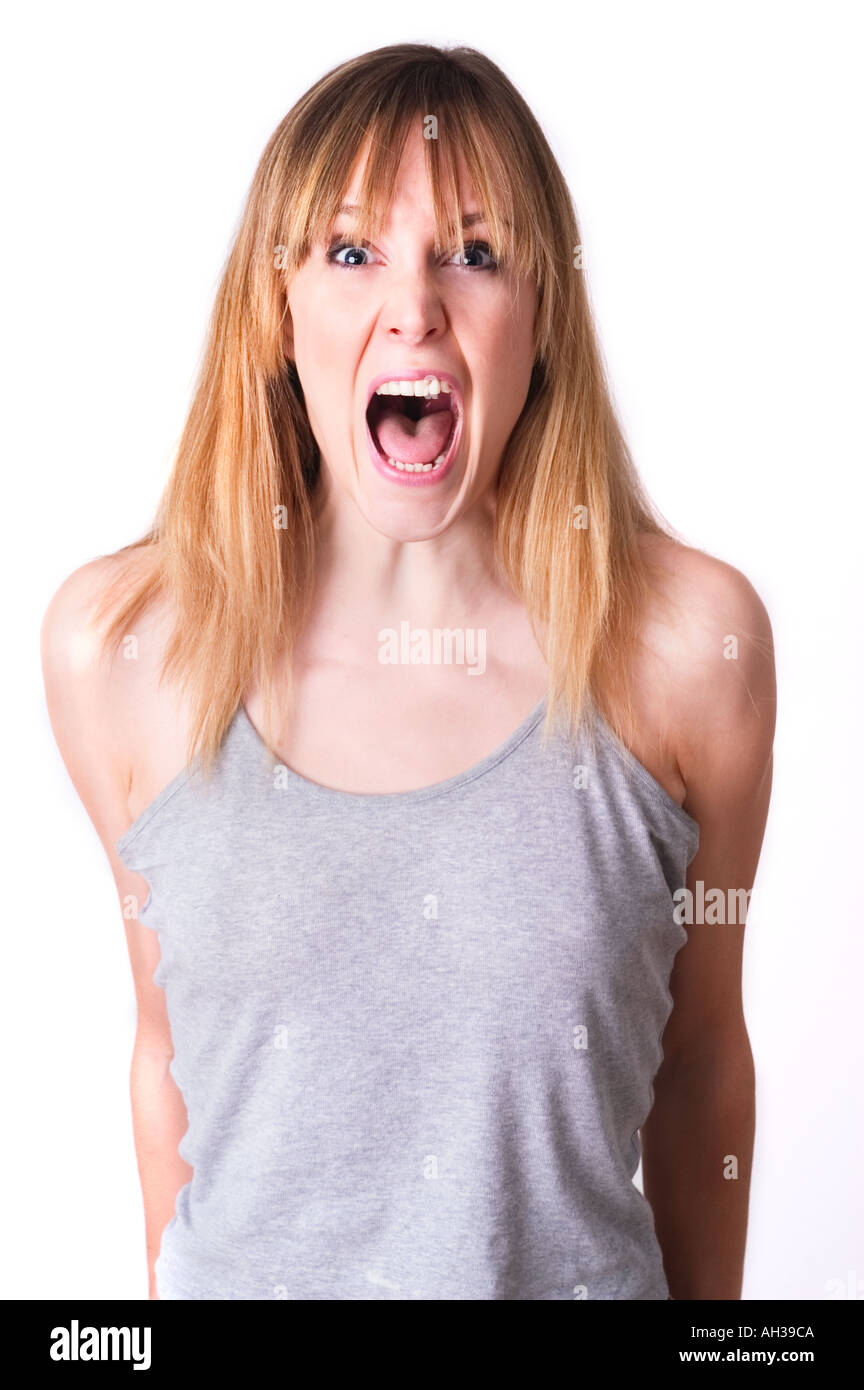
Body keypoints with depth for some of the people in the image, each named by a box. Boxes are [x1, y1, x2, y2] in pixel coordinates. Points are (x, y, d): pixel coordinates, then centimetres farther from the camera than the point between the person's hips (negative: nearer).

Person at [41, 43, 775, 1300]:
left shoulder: (689, 641, -15)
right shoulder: (117, 643, -13)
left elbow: (700, 1056, -3)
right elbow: (167, 1046, 0)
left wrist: (711, 1302, 7)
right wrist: (167, 1278, 9)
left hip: (581, 1268, 0)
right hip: (245, 1271, 1)